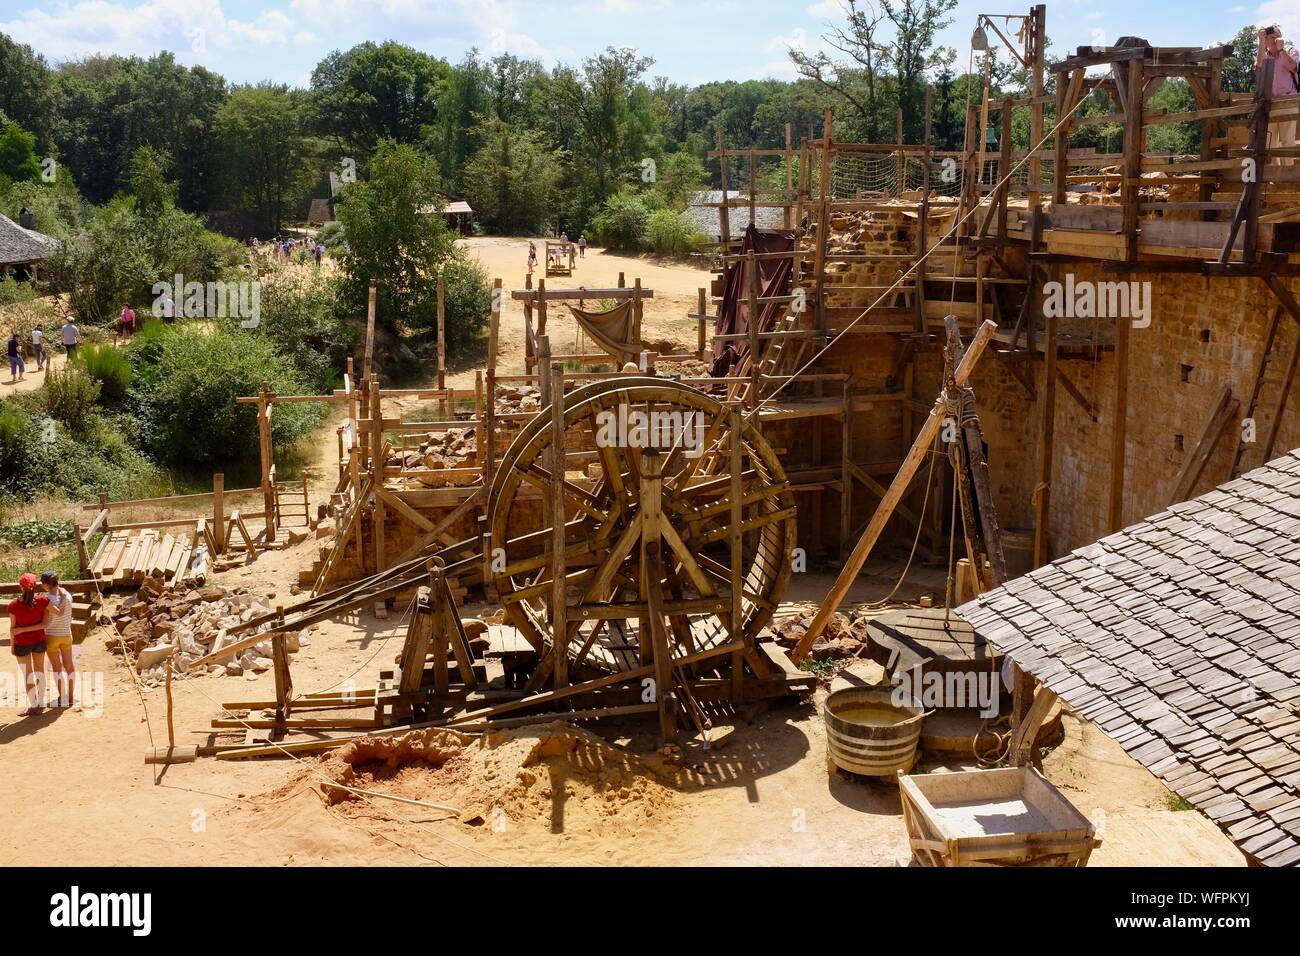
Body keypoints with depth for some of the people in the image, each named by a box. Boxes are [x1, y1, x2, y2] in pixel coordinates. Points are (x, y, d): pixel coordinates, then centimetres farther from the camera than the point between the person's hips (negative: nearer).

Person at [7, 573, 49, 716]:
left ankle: (33, 706, 13)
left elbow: (12, 628, -10)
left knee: (28, 675, 9)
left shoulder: (13, 605, -18)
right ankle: (40, 702, 25)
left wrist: (12, 645, 3)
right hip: (39, 640, 2)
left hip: (22, 643, -2)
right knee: (40, 671, 18)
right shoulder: (43, 601, -15)